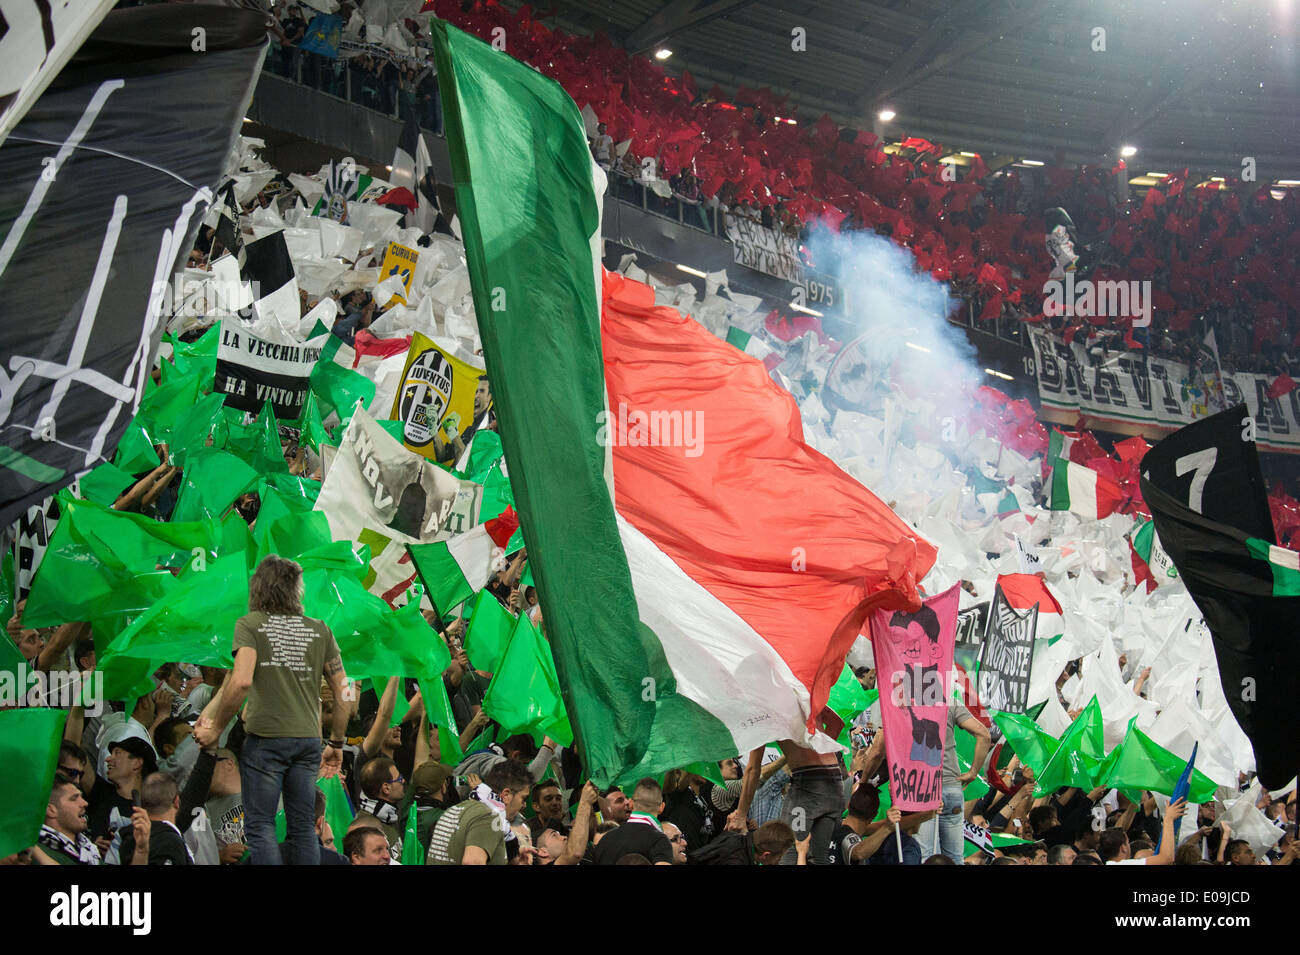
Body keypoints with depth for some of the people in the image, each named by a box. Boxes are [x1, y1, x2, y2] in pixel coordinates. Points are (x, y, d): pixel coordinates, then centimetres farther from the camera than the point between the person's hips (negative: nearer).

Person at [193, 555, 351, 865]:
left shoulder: (250, 624, -2)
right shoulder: (320, 630, 9)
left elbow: (241, 681, -16)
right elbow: (343, 691, 9)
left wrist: (217, 727, -5)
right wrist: (336, 743, 19)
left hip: (265, 738, -4)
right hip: (308, 739, 4)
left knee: (259, 825, 2)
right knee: (303, 826, 12)